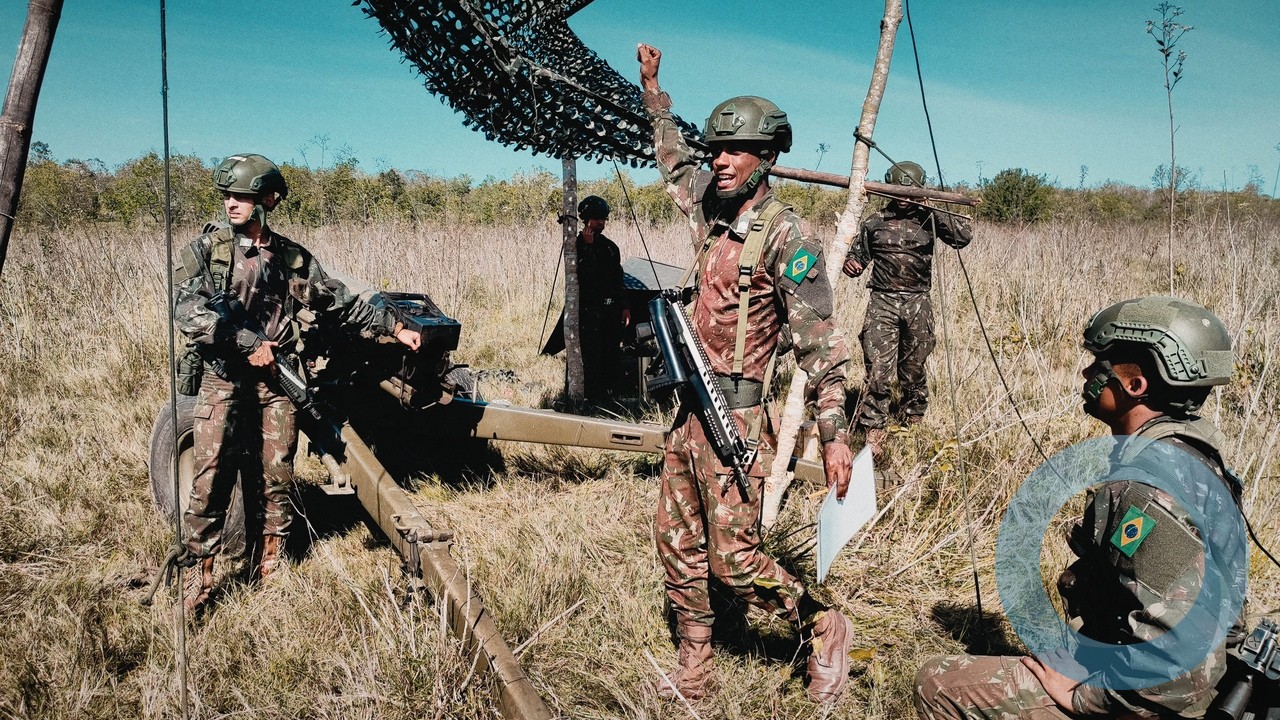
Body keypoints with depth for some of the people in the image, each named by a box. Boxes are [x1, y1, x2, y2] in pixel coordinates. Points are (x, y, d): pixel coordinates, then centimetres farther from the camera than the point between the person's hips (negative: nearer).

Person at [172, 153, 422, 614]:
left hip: (275, 380, 3)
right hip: (223, 378, -2)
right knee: (210, 480, -7)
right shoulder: (206, 249, 1)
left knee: (275, 481, 5)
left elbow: (340, 302, 16)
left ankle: (270, 571, 20)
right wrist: (249, 343, -17)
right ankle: (197, 579, 4)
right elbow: (187, 308, -13)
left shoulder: (293, 258, 10)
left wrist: (393, 327, 14)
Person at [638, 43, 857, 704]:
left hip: (734, 416, -8)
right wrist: (651, 90, 34)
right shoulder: (710, 213, 10)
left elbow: (821, 345, -14)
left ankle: (824, 629, 19)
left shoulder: (788, 238, -12)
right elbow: (673, 162, 31)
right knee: (679, 547, 12)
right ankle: (693, 673, 25)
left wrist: (834, 436, -17)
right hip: (688, 409, 8)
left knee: (734, 557, -5)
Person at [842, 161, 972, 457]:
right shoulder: (875, 222, 8)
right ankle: (873, 430, -8)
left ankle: (915, 417, 34)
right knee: (878, 368, -12)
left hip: (918, 303, 1)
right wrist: (851, 264, -8)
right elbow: (859, 255, 16)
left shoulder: (928, 218, 6)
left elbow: (964, 236, -7)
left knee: (913, 367, 12)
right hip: (883, 302, -1)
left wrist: (934, 211, -16)